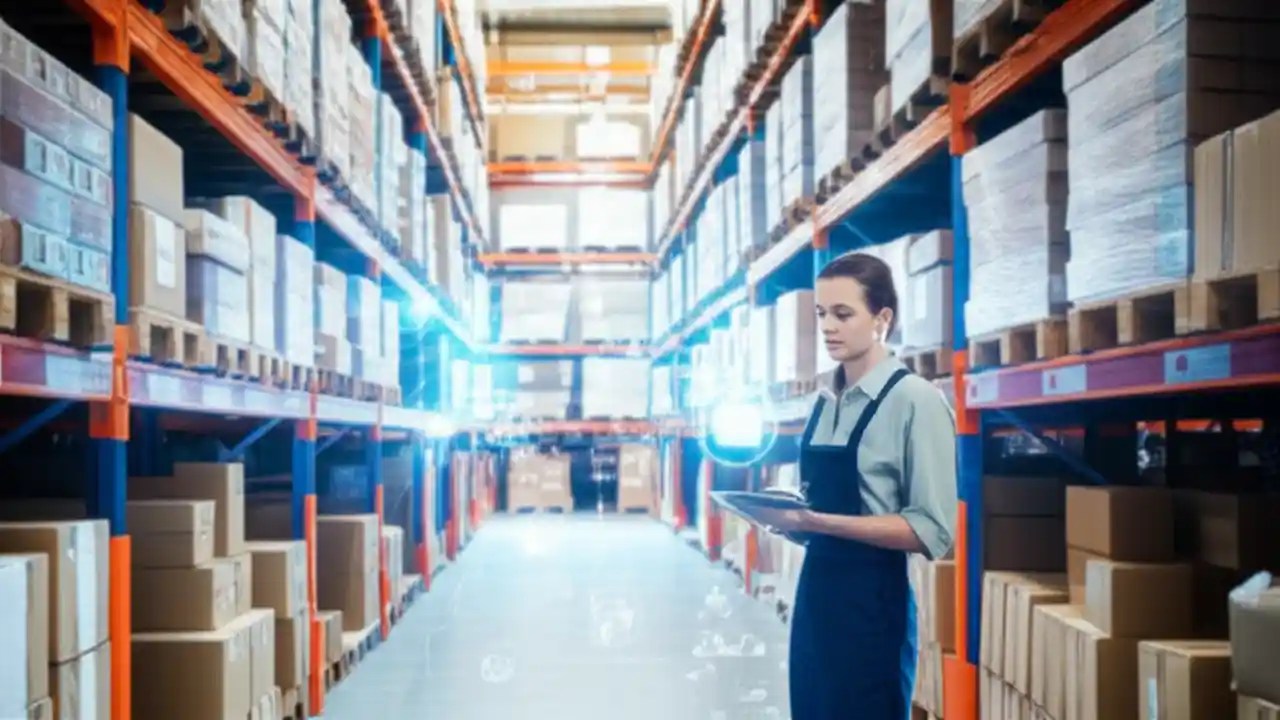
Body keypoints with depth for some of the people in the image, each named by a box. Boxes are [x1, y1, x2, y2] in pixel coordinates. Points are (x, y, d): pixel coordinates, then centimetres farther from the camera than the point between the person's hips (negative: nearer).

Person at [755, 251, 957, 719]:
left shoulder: (916, 400, -13)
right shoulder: (825, 403, 9)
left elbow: (932, 530, -18)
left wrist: (819, 522, -24)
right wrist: (787, 516, -2)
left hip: (872, 603, -7)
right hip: (815, 594, 7)